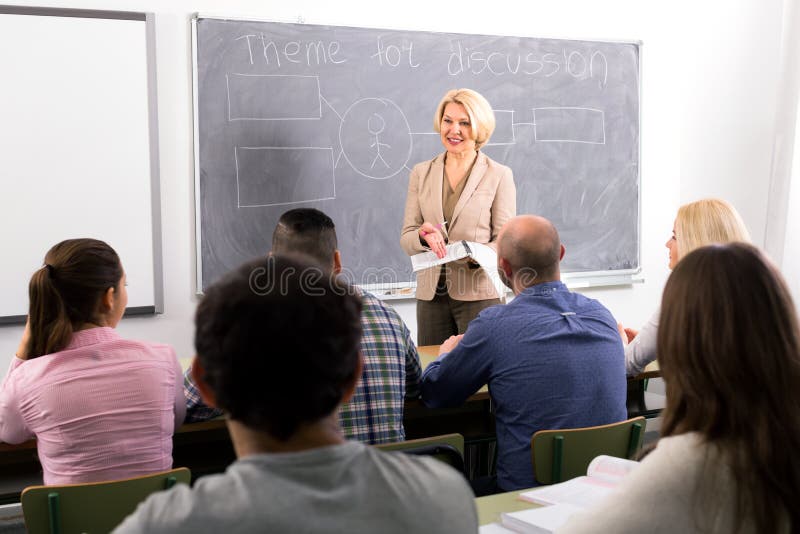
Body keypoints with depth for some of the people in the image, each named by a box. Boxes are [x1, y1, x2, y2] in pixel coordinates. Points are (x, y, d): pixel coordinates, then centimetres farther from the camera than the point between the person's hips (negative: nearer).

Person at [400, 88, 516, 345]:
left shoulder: (499, 175, 1)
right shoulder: (421, 173, 10)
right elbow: (406, 239, 8)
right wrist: (424, 236, -15)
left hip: (479, 293, -3)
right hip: (431, 294, 3)